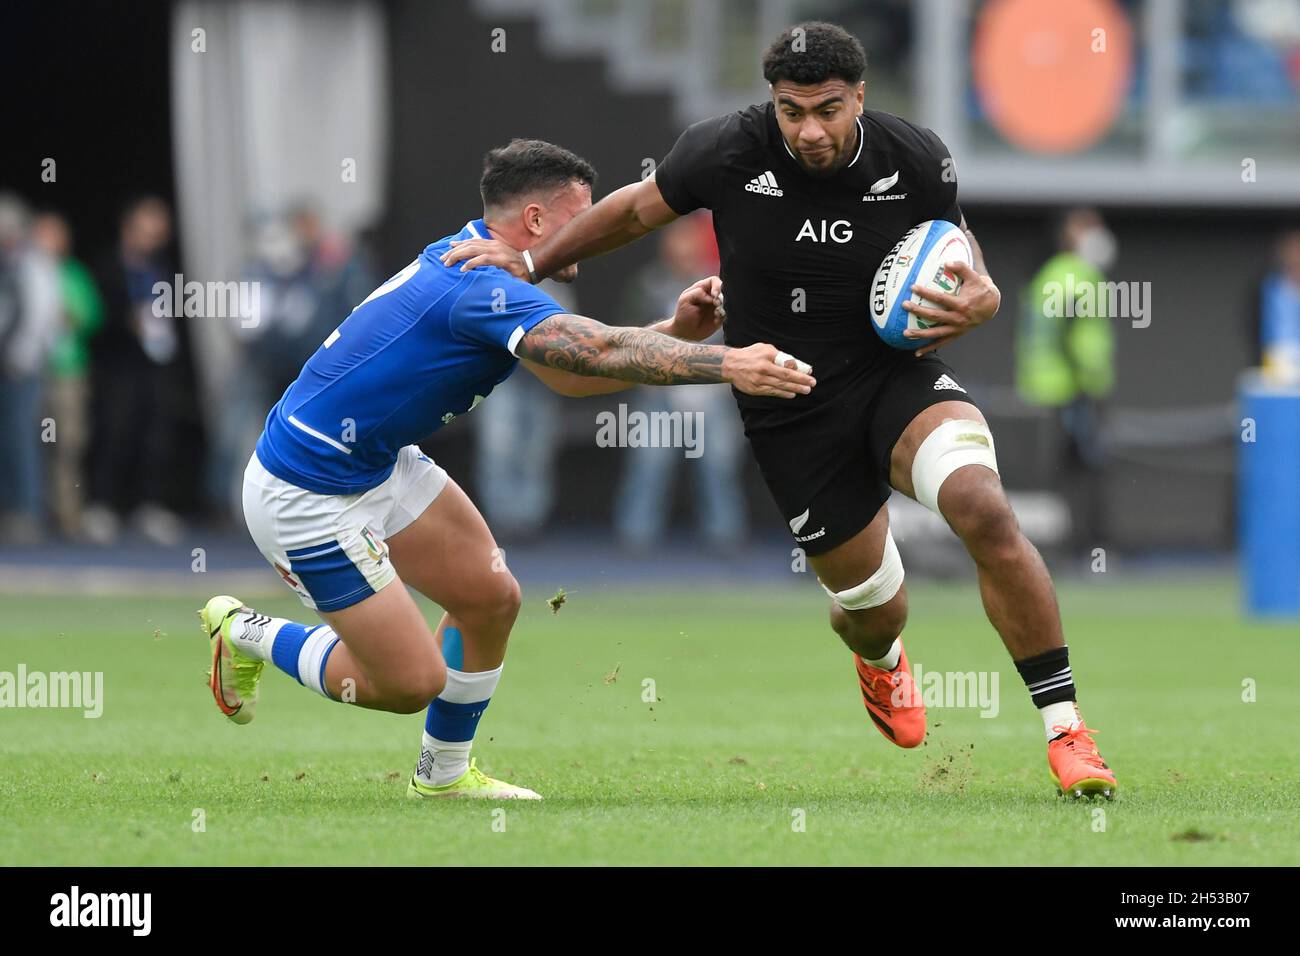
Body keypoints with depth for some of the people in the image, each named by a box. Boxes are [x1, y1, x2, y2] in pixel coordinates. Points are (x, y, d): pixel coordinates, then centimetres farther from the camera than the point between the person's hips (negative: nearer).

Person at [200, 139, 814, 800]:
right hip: (306, 493, -10)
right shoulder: (480, 290, -27)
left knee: (491, 595, 8)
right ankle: (248, 634, 17)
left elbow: (572, 374, 8)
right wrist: (727, 365, -40)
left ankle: (444, 772, 26)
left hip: (380, 464, 10)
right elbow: (601, 354, -37)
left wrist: (676, 329, -4)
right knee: (411, 683, -4)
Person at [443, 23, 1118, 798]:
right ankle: (879, 656, 52)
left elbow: (963, 269, 6)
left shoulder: (915, 159, -11)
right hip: (791, 413, 0)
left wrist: (979, 301, -18)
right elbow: (635, 211, 7)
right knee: (873, 607, 7)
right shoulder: (727, 152, -14)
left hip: (898, 374, 0)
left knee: (984, 510, -30)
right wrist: (532, 263, 12)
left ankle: (1067, 733, -20)